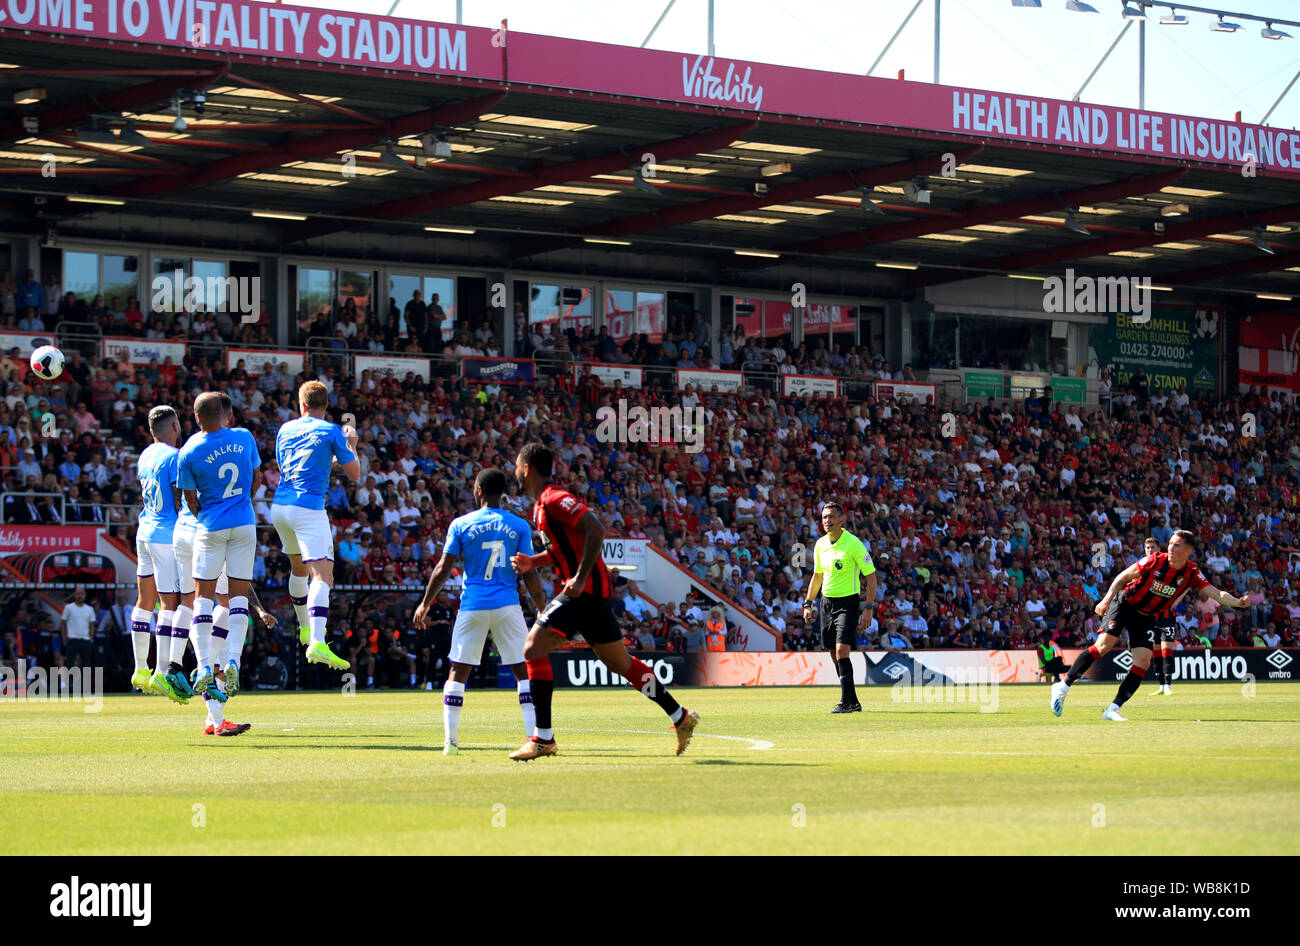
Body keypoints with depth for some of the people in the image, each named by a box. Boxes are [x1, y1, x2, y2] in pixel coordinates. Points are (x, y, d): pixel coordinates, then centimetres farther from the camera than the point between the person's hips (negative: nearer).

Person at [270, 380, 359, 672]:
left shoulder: (285, 430, 12)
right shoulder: (332, 432, -3)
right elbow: (354, 474, 0)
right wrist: (351, 444, 18)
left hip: (280, 506, 6)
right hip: (309, 509, -6)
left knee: (298, 568, 27)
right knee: (322, 574, -14)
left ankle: (305, 628, 42)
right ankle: (317, 643, -31)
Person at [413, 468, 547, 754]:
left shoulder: (461, 525, 1)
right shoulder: (519, 526, 2)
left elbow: (443, 569, 0)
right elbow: (530, 574, 0)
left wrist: (425, 604, 10)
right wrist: (543, 610, 8)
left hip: (472, 605, 0)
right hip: (508, 606, 0)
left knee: (458, 671, 7)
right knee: (523, 670, 5)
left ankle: (450, 740, 1)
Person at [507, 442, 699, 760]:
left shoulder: (554, 499, -14)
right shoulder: (540, 506, 16)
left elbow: (595, 529, -24)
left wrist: (580, 578, -25)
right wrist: (532, 562, 13)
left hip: (585, 588, -10)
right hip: (591, 591, 10)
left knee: (534, 647, -15)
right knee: (618, 661, 15)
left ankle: (543, 738, -14)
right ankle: (681, 718, 21)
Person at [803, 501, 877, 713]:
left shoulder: (853, 544, -12)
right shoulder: (820, 545, 6)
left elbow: (871, 576, -9)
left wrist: (869, 608, -13)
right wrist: (808, 604, 16)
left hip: (848, 602, -6)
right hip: (827, 602, 6)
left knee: (841, 651, -17)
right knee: (835, 655, 7)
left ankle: (845, 702, -16)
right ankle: (853, 702, 17)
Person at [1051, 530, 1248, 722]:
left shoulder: (1191, 574, -9)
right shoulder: (1154, 561, -16)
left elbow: (1217, 594, -13)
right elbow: (1123, 577, -6)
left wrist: (1237, 602, -31)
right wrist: (1107, 599, -15)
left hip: (1148, 617, 4)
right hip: (1124, 604, -4)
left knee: (1143, 663, -11)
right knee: (1104, 645, -19)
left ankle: (1112, 709, -6)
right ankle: (1063, 687, -10)